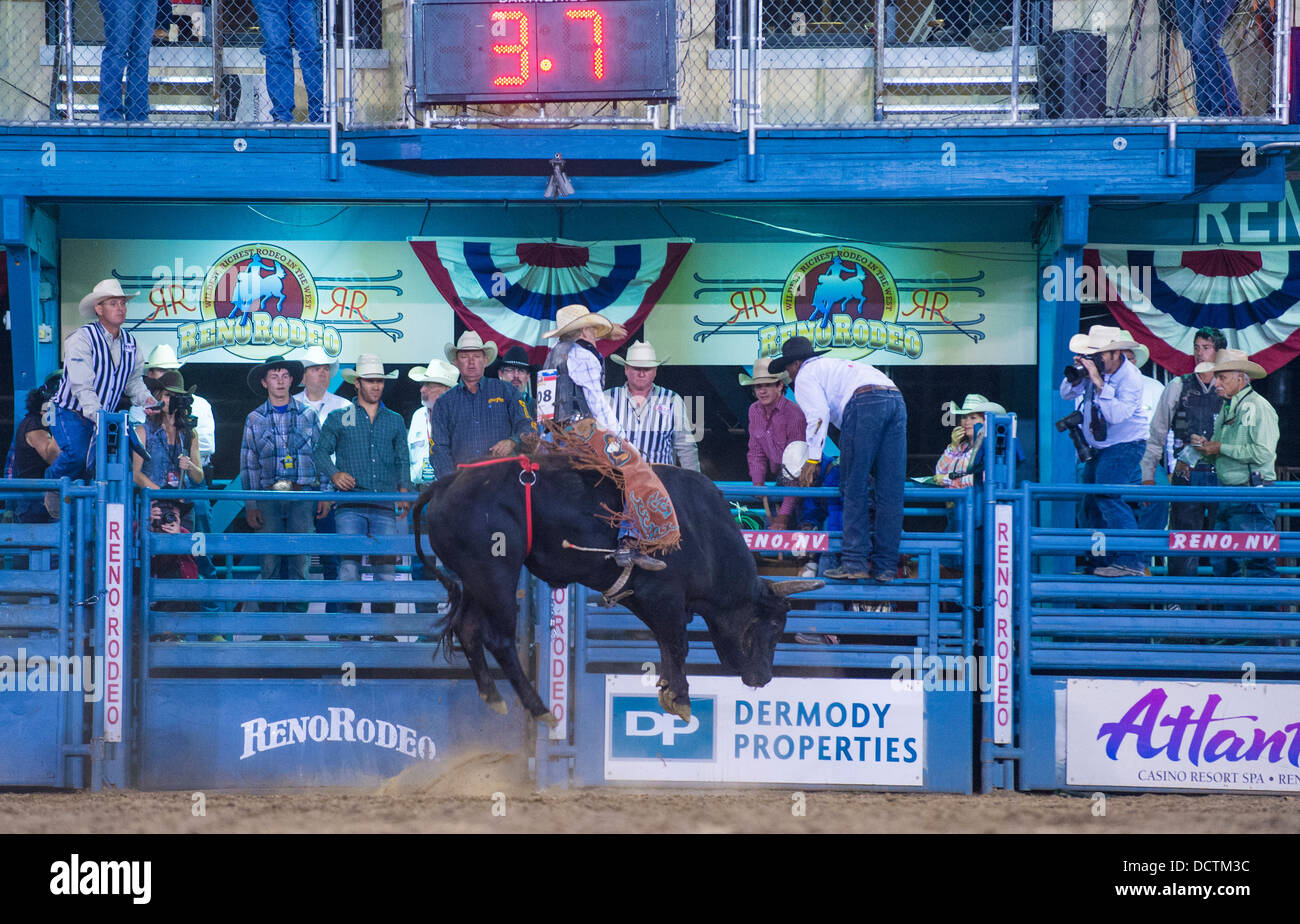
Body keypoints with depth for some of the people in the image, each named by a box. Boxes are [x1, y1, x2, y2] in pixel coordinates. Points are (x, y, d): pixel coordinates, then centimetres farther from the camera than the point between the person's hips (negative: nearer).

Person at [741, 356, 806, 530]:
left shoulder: (794, 414, -23)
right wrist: (758, 483, -8)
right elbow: (756, 453, 9)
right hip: (779, 478, 6)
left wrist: (784, 514, -28)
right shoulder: (755, 410, 0)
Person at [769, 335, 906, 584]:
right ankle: (885, 567, 4)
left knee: (854, 489, -1)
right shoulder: (835, 365, 40)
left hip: (864, 403, -7)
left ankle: (855, 562, -6)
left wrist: (812, 458, -2)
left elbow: (818, 414, -2)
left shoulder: (806, 375, 16)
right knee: (890, 491, 4)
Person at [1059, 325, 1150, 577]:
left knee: (1108, 497, -24)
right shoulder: (1094, 367, -1)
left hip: (1124, 446, -8)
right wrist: (1077, 378, -14)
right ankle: (1100, 563, 19)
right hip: (1098, 447, 8)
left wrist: (1099, 384, -33)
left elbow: (1116, 414, -31)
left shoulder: (1130, 378, -19)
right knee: (1091, 505, 9)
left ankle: (1130, 561, -29)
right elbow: (1067, 394, 5)